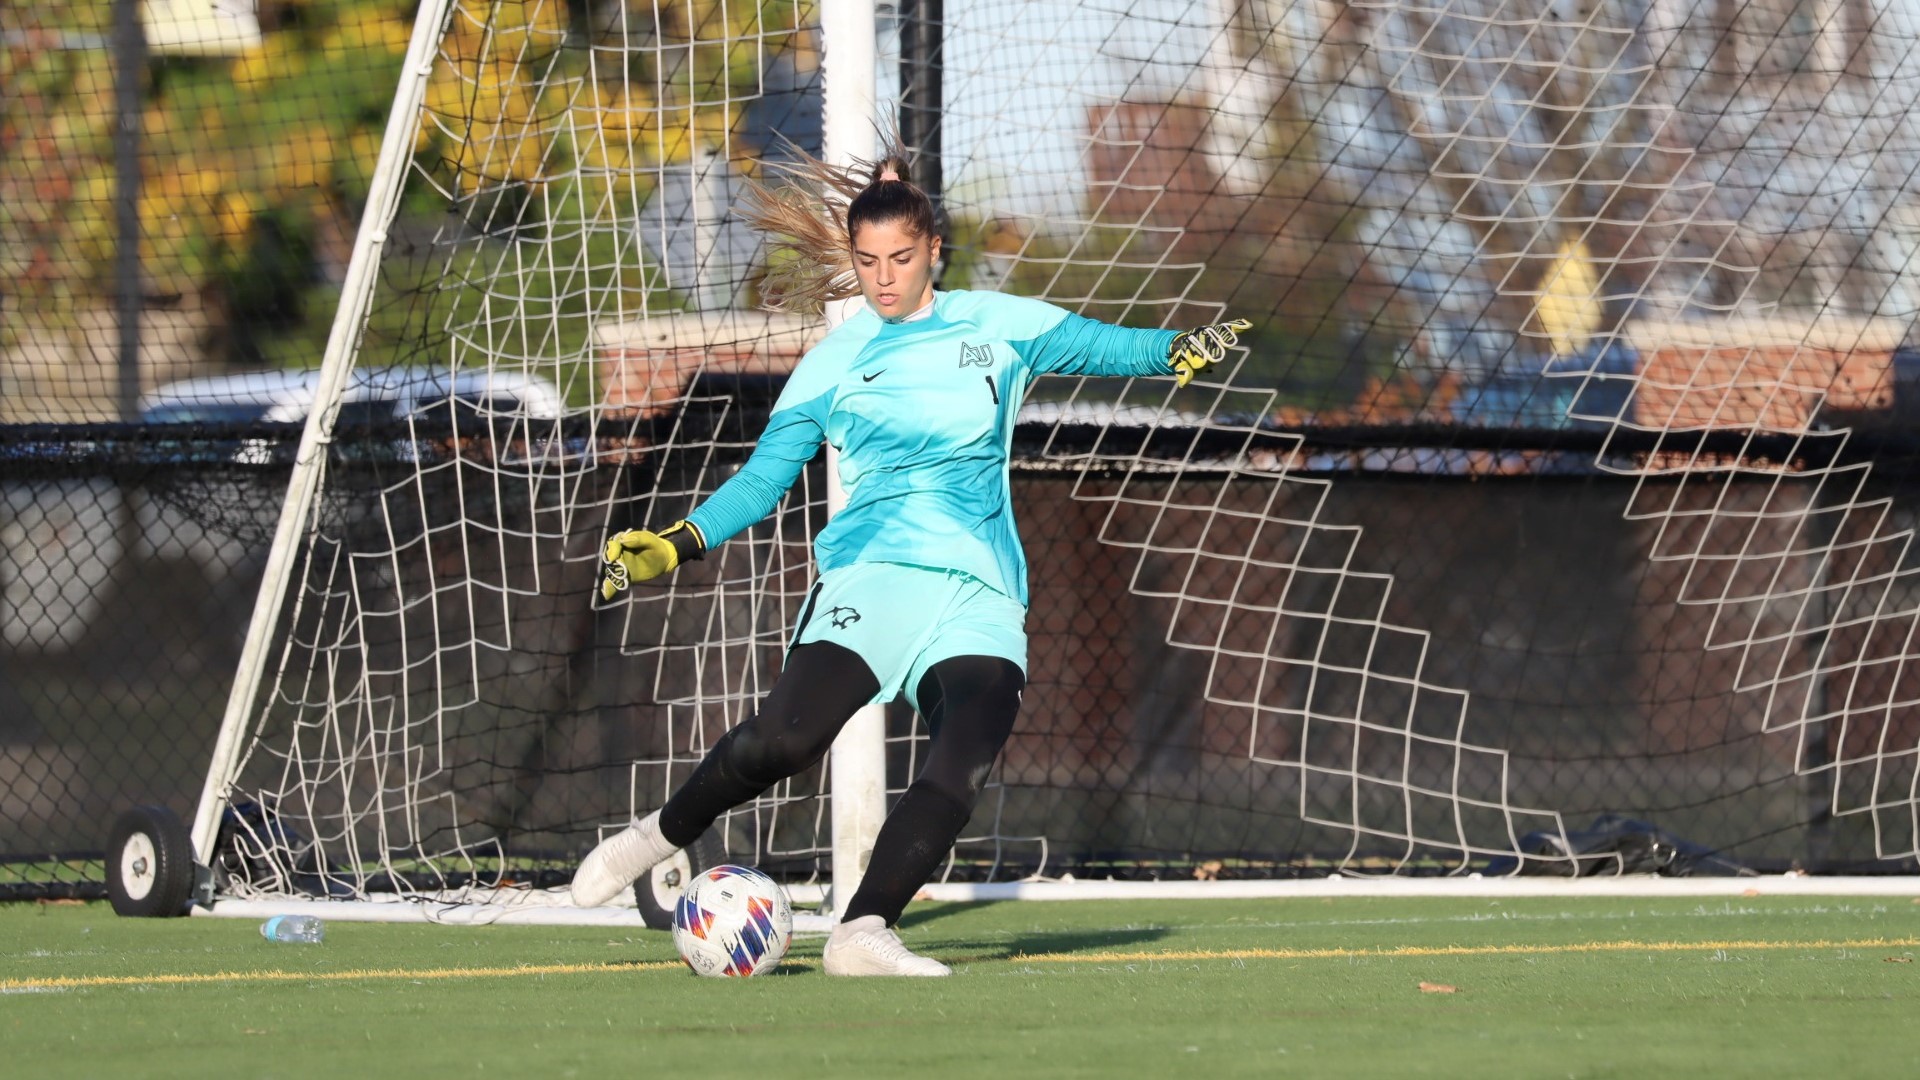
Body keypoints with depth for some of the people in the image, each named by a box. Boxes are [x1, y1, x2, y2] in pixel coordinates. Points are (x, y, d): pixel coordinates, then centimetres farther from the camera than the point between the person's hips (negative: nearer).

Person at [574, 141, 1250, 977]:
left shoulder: (1000, 326, 14)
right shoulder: (834, 363, 11)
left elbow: (1102, 346, 11)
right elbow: (763, 478, 10)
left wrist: (1179, 351, -10)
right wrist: (678, 544, -3)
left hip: (981, 593, 2)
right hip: (875, 574, -2)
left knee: (965, 767, -24)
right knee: (786, 736, -24)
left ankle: (865, 932, -27)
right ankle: (656, 839, -1)